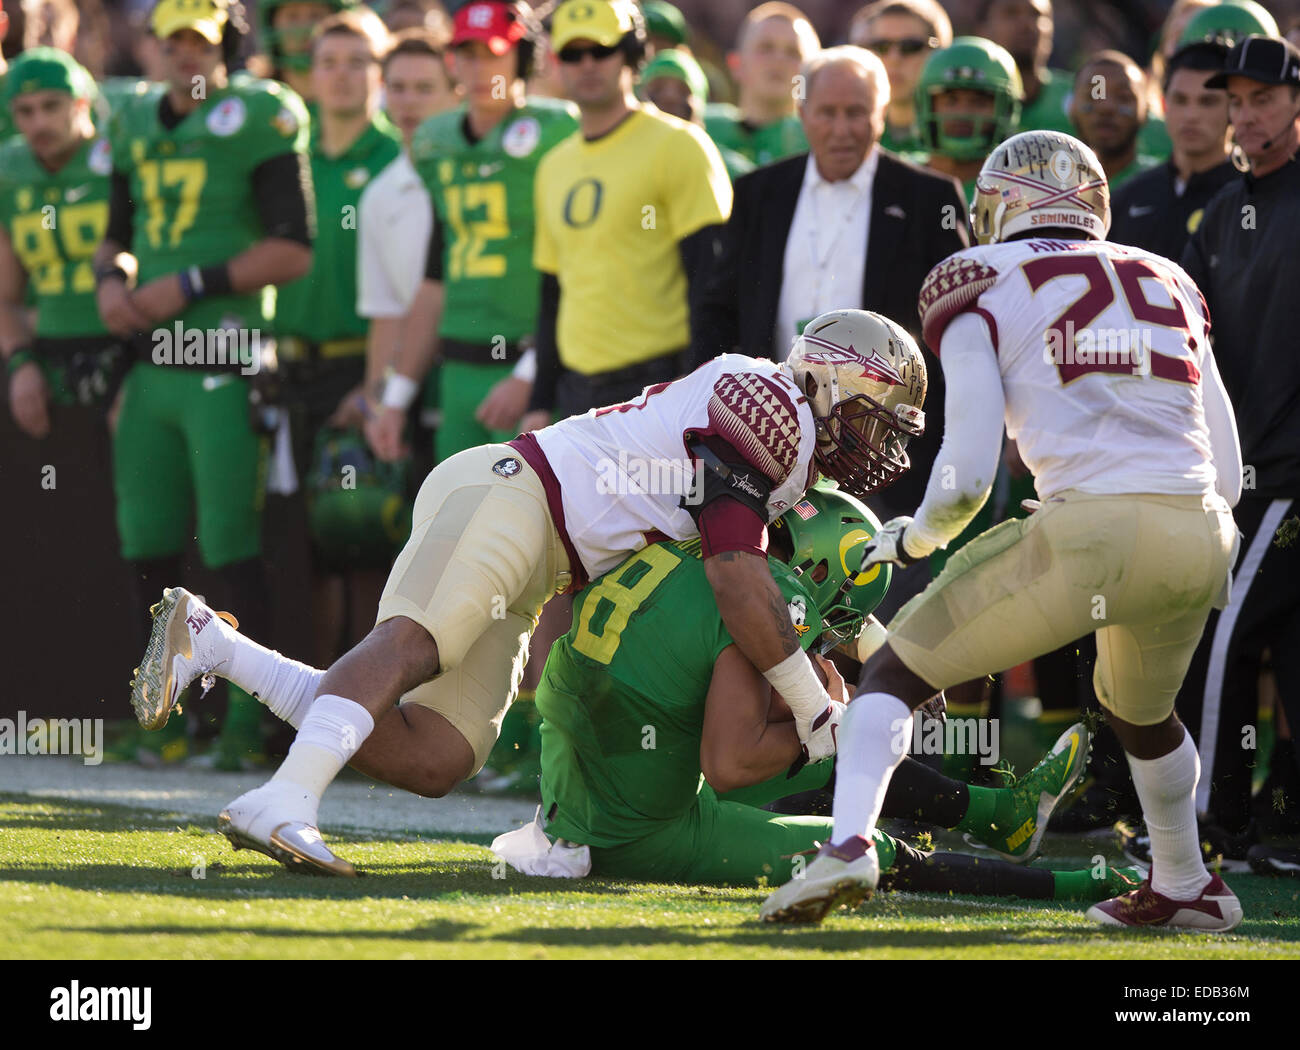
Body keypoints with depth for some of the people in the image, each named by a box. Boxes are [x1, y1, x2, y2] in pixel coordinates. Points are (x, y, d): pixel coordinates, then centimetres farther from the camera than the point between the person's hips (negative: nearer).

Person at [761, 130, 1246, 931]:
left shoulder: (984, 292, 9)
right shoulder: (1172, 287, 24)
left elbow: (967, 477, 2)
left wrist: (916, 538, 21)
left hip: (1091, 531, -5)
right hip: (1202, 539, 5)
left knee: (900, 669, 9)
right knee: (1141, 710, 35)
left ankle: (850, 844, -11)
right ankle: (1186, 888, 49)